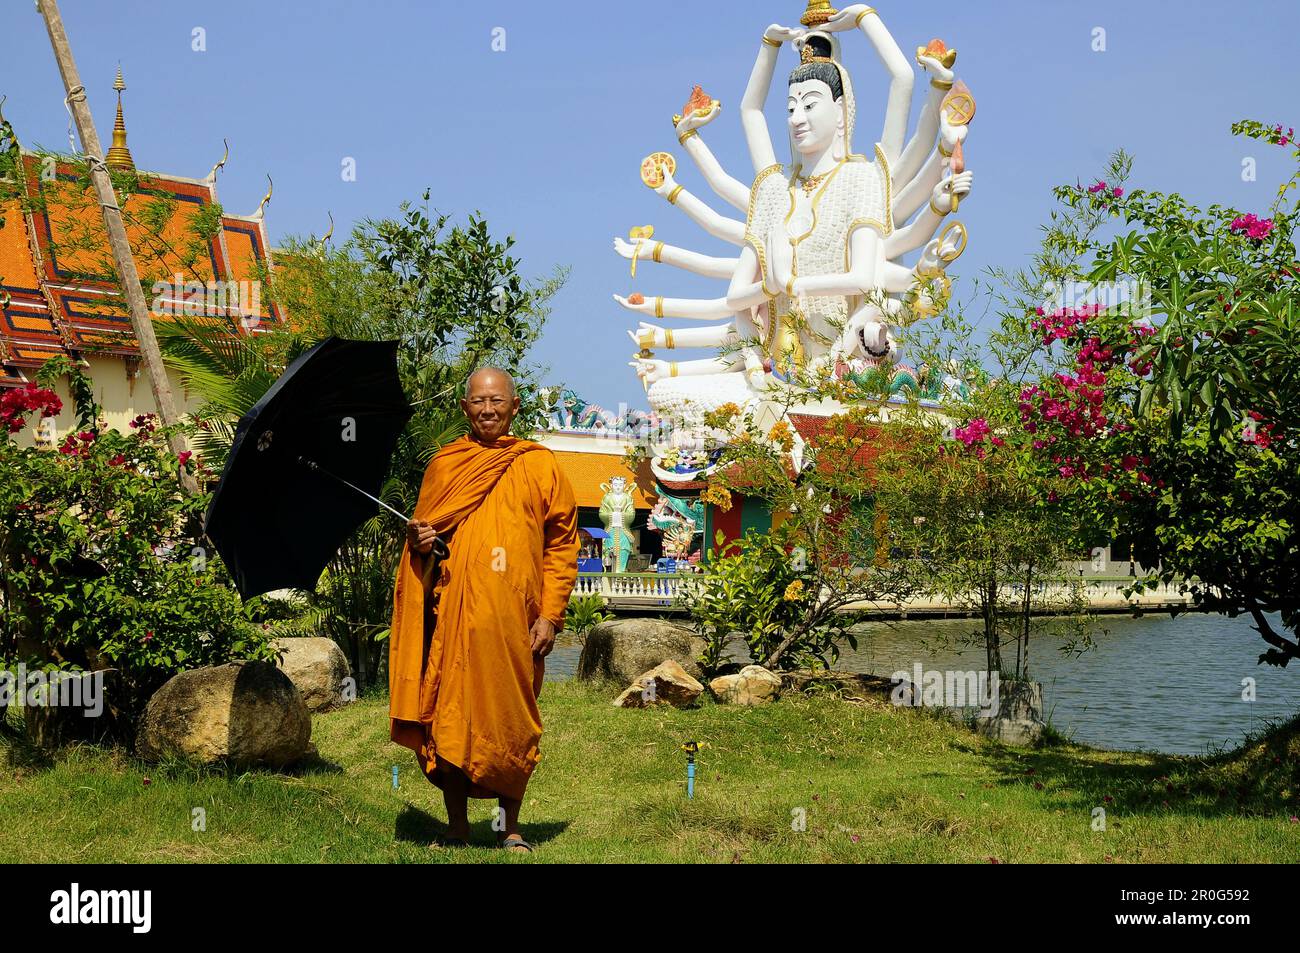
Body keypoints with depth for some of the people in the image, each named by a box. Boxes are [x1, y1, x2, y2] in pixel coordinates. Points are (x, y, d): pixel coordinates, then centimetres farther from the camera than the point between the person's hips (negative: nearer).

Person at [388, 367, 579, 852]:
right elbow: (422, 533, 23)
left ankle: (510, 828, 13)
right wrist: (419, 541, -2)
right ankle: (456, 828, 10)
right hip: (452, 612, 2)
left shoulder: (540, 465, 8)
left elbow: (562, 544, 6)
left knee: (512, 721, 1)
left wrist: (550, 614, -2)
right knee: (449, 716, -1)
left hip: (513, 618, -1)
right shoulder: (444, 464, 13)